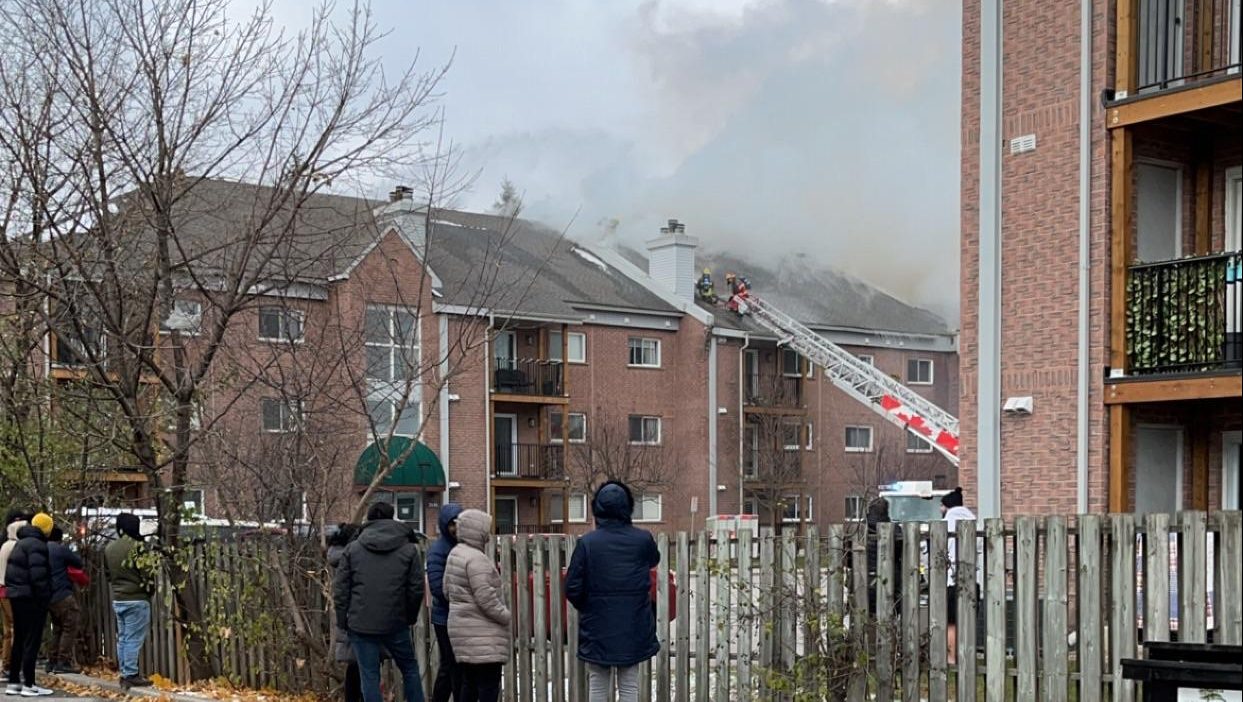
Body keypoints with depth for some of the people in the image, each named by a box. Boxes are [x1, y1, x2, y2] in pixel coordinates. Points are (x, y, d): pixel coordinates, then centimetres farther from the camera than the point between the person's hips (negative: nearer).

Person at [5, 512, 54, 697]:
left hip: (16, 596, 10)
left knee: (19, 640, 15)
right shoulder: (37, 545, -15)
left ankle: (13, 683, 18)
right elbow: (38, 576, -22)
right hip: (31, 598, -10)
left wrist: (12, 589, 17)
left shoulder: (21, 543, 17)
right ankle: (28, 685, -5)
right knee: (32, 642, -6)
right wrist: (44, 598, -18)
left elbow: (11, 572, 19)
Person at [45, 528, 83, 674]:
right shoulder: (61, 549, -9)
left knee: (57, 628, 18)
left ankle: (52, 661, 17)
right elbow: (79, 563, 0)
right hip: (62, 595, -8)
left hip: (48, 596, 8)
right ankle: (64, 661, -9)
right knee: (70, 627, -4)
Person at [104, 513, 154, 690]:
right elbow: (148, 572, -14)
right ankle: (131, 675, -5)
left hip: (117, 600, 7)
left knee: (122, 638, 13)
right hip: (137, 599, -7)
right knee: (134, 638, -4)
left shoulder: (109, 548, 8)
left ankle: (125, 673, 16)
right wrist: (150, 590, 2)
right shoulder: (137, 547, -14)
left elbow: (107, 573, 15)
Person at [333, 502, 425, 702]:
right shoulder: (408, 550, 1)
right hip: (396, 624, 0)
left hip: (361, 625, 0)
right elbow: (416, 588, 0)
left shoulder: (352, 549, 2)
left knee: (369, 676, 4)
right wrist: (410, 616, 14)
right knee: (409, 668, 17)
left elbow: (340, 588, 0)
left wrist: (342, 620, 7)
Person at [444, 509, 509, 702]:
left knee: (468, 684, 14)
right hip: (481, 635, -10)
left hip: (461, 629, 10)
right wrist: (506, 616, -8)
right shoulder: (476, 559, -17)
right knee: (489, 685, -8)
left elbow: (446, 591, 20)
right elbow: (485, 598, -20)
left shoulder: (454, 554, 13)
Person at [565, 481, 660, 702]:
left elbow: (572, 588, -7)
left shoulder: (587, 543, -10)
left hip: (597, 628, -1)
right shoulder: (643, 540, -5)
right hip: (633, 627, 1)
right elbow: (654, 560, 18)